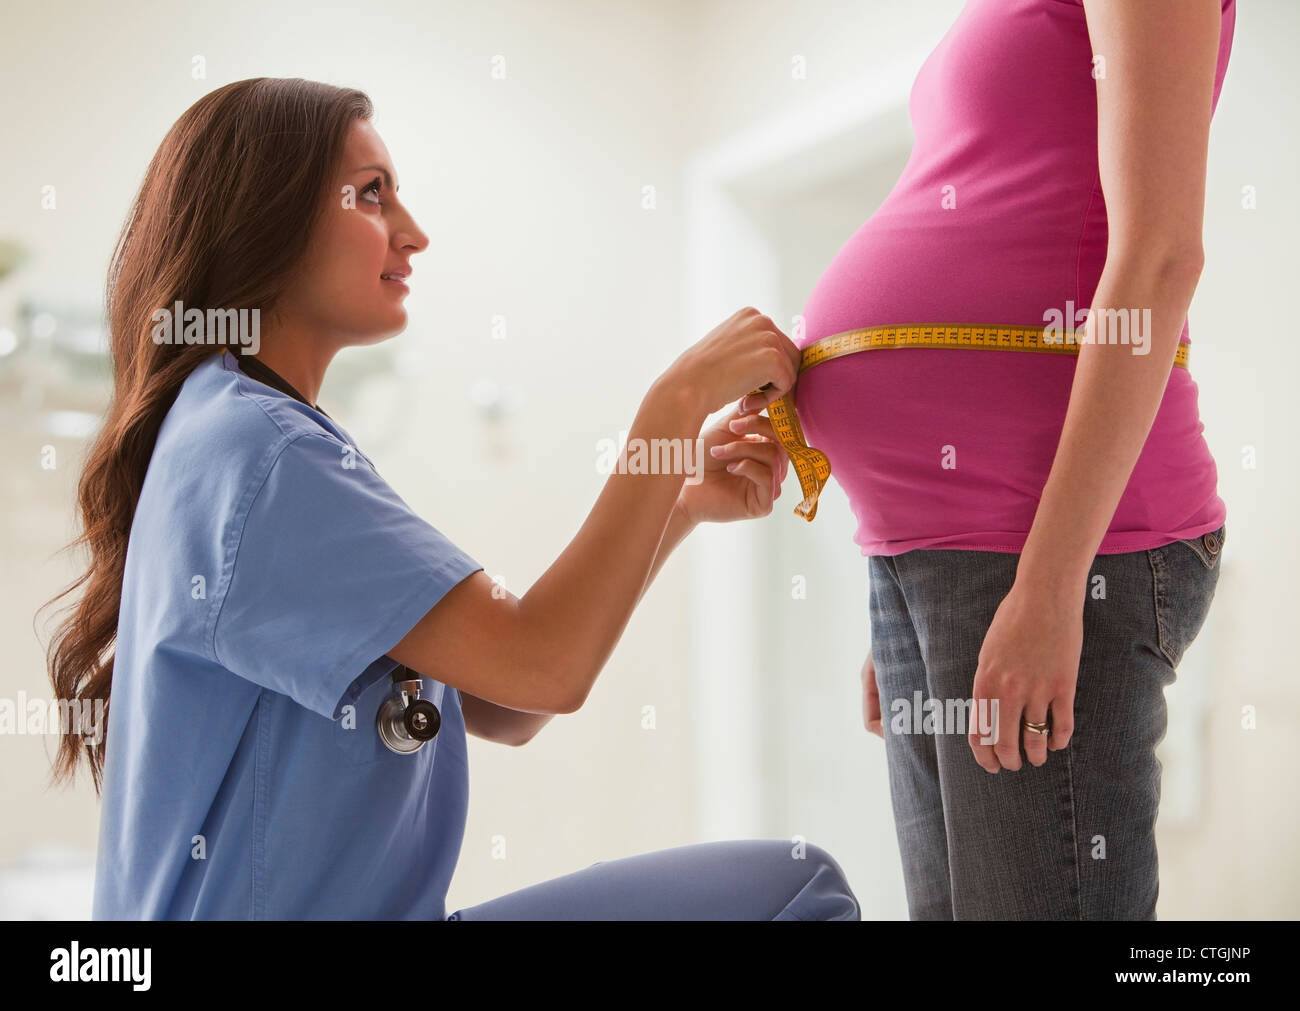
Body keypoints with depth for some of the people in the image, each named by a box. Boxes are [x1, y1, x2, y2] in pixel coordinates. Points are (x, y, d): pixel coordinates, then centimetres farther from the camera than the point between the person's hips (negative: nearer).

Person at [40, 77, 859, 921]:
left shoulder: (269, 440, 16)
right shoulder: (248, 448, -15)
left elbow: (502, 709, 11)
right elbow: (543, 667, -21)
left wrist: (683, 510, 2)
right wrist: (679, 399, -13)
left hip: (364, 909, 9)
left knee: (798, 882, 2)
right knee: (795, 887, -14)